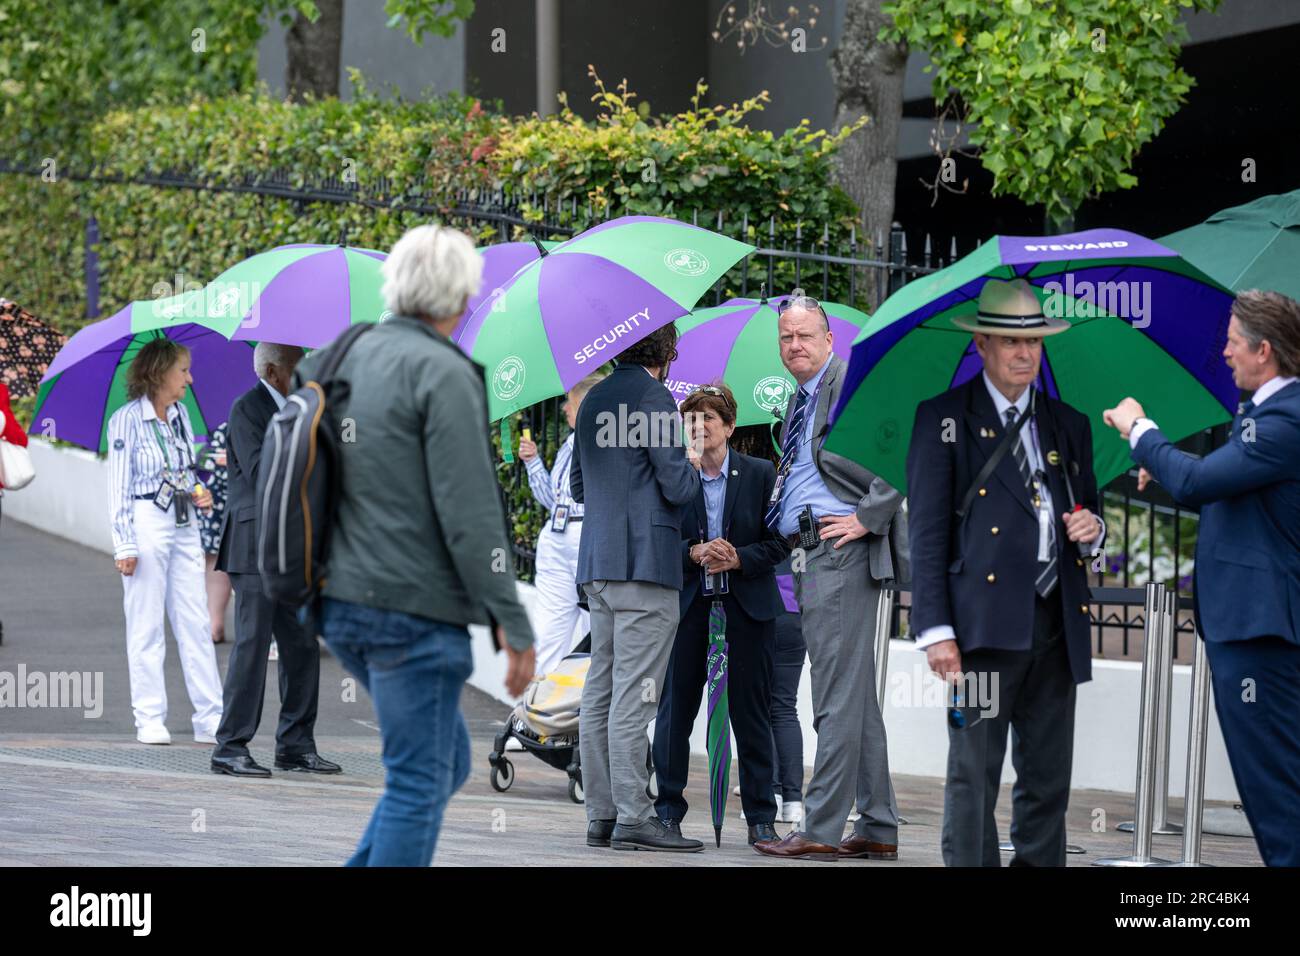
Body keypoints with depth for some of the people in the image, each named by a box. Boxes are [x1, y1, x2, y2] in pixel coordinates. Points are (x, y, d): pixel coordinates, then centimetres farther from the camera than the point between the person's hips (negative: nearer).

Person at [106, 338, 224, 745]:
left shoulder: (180, 414, 11)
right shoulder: (126, 420, -7)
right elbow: (118, 486, -8)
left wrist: (199, 493, 2)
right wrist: (125, 544, -13)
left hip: (184, 526, 6)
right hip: (146, 524, -6)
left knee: (196, 623, 4)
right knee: (146, 625, -1)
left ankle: (210, 718, 5)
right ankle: (150, 719, 5)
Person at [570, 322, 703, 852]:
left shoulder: (594, 400, 15)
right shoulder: (653, 397, -10)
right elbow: (678, 486, -12)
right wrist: (693, 466, 8)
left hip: (598, 567, 8)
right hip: (645, 564, -8)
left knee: (599, 695, 7)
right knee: (633, 695, -9)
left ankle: (601, 816, 8)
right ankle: (633, 816, -10)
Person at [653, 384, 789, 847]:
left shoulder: (761, 474, 0)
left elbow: (780, 540, 0)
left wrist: (738, 559, -14)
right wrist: (694, 553, -17)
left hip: (747, 606, -1)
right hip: (688, 604, 1)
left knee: (750, 709, 3)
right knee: (675, 706, 1)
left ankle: (760, 817, 8)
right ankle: (668, 810, 10)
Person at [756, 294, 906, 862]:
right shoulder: (799, 400, 20)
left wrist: (869, 517, -18)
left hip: (842, 553, -10)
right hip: (808, 557, 10)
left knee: (838, 697, -9)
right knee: (857, 698, 12)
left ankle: (820, 830, -11)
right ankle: (878, 829, 16)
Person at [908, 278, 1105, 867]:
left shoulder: (1069, 426, 18)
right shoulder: (943, 419, 3)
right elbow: (926, 531, -2)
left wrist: (1091, 528, 2)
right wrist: (935, 629, -11)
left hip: (1056, 624, 5)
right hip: (985, 624, -5)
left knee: (1048, 780, 7)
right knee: (973, 778, -6)